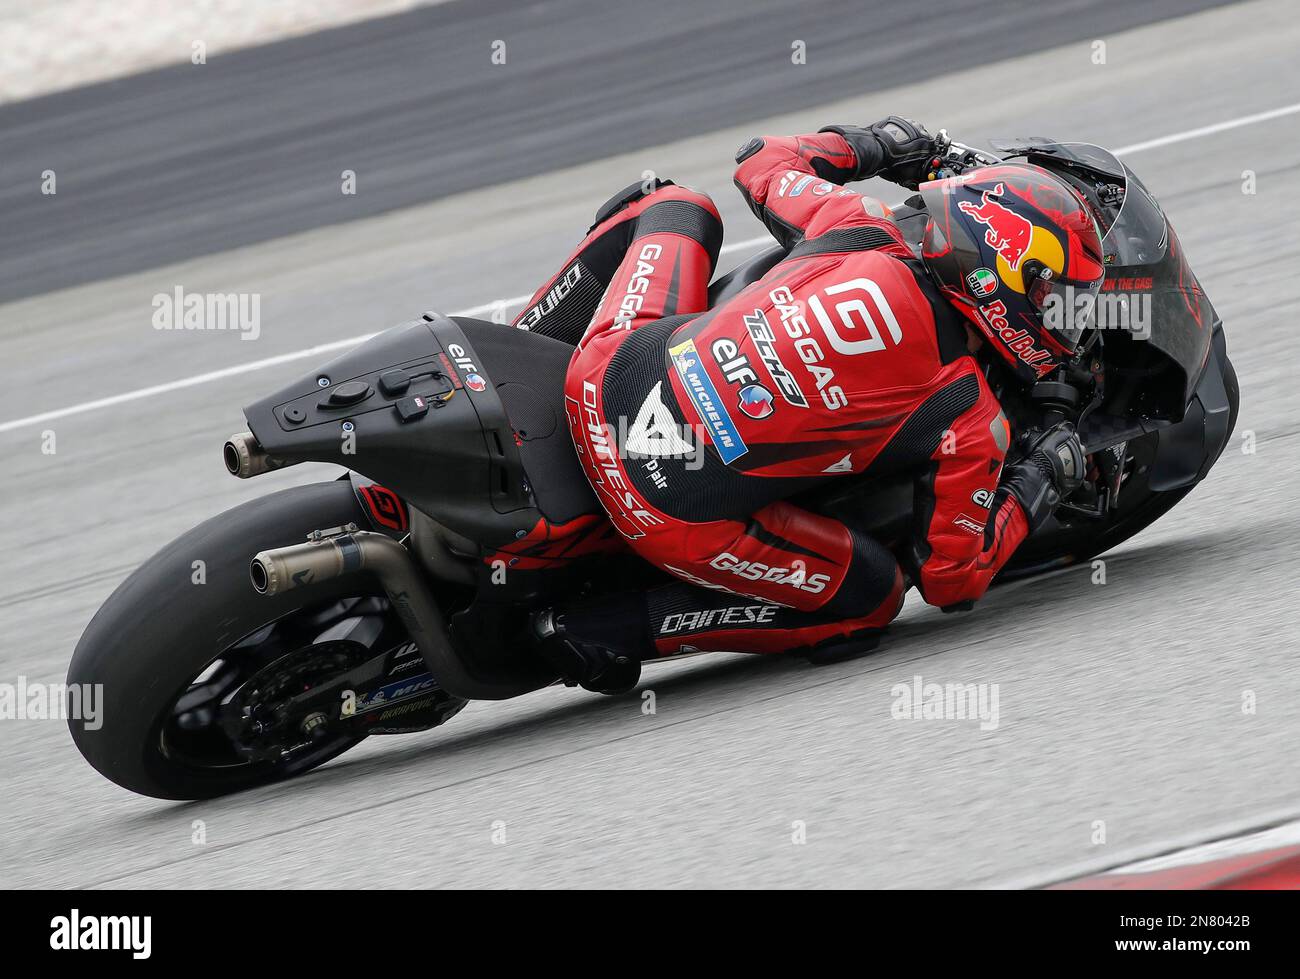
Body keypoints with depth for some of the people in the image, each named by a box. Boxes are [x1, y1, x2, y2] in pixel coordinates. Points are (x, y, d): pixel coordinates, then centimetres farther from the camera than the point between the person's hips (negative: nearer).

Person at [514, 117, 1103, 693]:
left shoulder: (862, 229, 3)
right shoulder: (971, 424, -6)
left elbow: (764, 163, 24)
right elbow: (951, 579, 2)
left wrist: (868, 146, 40)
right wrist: (1033, 493, 17)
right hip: (681, 515, -5)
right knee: (871, 599, 17)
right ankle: (622, 629, 3)